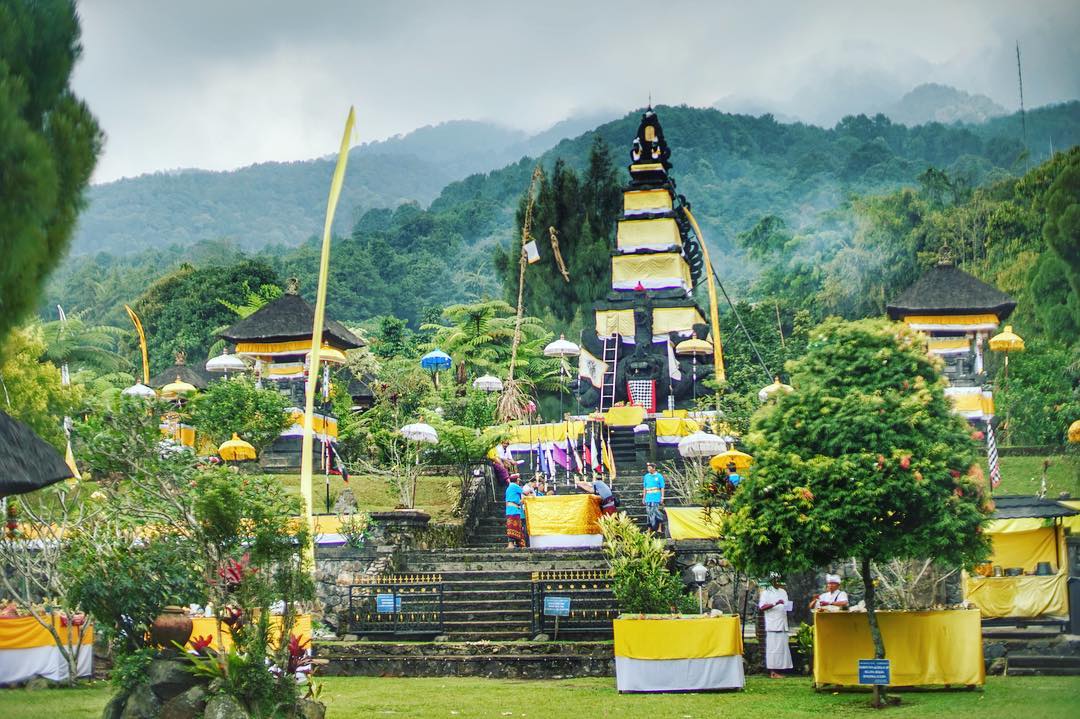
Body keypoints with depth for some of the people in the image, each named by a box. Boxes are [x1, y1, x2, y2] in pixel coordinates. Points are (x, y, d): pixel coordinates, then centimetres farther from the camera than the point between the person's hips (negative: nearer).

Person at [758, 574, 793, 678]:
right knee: (773, 646, -9)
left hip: (782, 624, 6)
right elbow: (761, 607, -8)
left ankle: (777, 670, 4)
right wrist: (774, 604, -19)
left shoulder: (783, 592, 21)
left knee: (782, 646, 1)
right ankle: (772, 671, -9)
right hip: (772, 624, -6)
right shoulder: (766, 592, 1)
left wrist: (787, 608, 4)